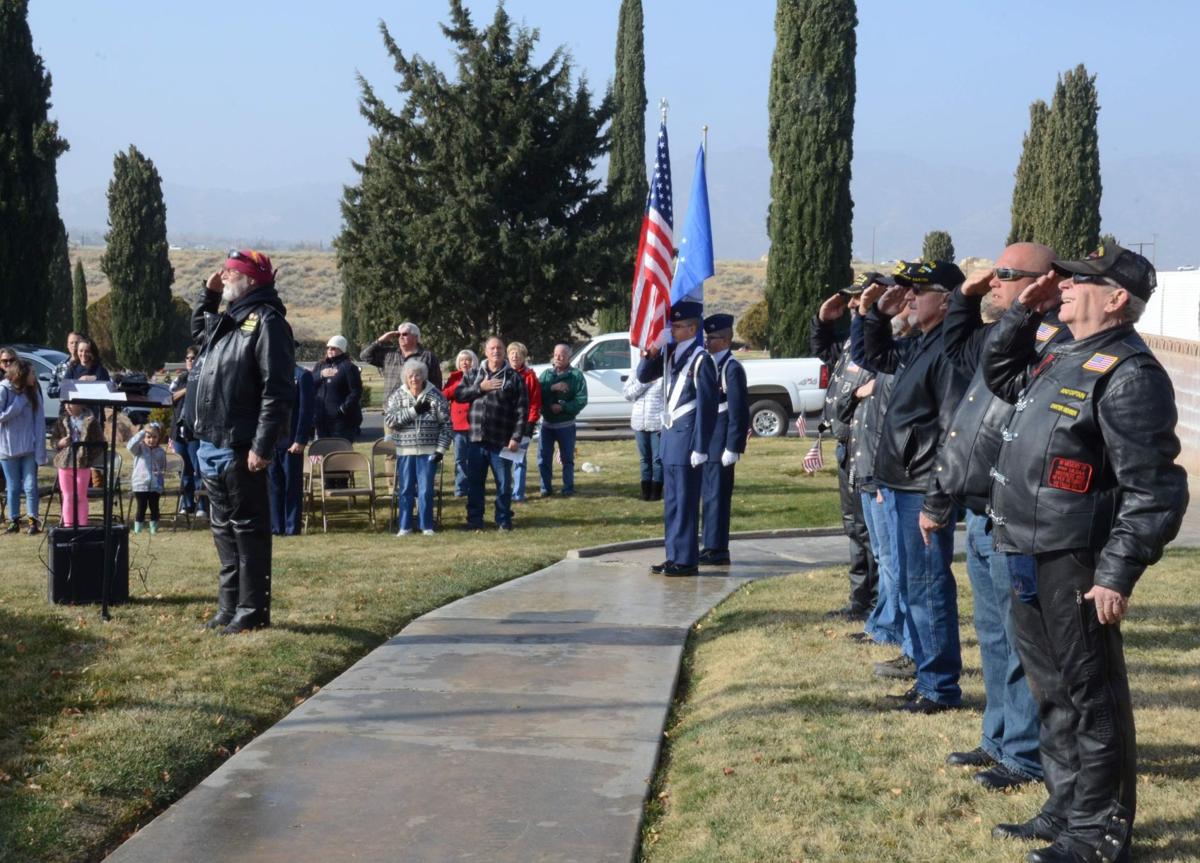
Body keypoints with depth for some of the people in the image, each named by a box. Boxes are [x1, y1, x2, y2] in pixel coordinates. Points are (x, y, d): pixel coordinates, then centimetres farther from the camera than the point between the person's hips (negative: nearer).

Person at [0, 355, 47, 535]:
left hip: (29, 447, 2)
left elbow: (40, 422, -1)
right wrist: (20, 401, -17)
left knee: (30, 486, -4)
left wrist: (40, 450, -8)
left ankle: (33, 521, 2)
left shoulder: (33, 392, 3)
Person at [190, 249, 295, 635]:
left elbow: (278, 390, -20)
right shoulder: (225, 321, 16)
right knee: (224, 528, 16)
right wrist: (208, 294, 22)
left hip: (241, 449, -10)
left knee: (248, 529, -4)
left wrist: (262, 446, -24)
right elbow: (197, 329, 41)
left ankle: (252, 610, 2)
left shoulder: (266, 322, -14)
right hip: (213, 445, 10)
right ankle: (229, 606, 25)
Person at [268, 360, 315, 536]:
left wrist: (300, 440, -14)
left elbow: (306, 410, -9)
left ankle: (292, 527, 6)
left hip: (291, 441, -5)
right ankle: (276, 526, 15)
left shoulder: (302, 375, -5)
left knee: (292, 486, 1)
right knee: (273, 484, 8)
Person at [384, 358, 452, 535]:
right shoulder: (398, 396, 3)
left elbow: (446, 425, -1)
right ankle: (405, 526, 15)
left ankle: (426, 526, 11)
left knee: (426, 490, 0)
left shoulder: (435, 396, -1)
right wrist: (414, 411, -17)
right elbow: (389, 420, -11)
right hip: (405, 451, 2)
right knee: (405, 489, 6)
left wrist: (441, 449, -8)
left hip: (428, 451, -2)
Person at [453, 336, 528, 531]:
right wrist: (480, 388, -9)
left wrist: (516, 437, -11)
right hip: (477, 439, 2)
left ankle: (504, 520, 14)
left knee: (504, 483, 4)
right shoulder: (472, 375, 13)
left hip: (502, 442, -2)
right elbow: (458, 395, 3)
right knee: (474, 482, 6)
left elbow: (522, 410, -3)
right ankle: (474, 520, 14)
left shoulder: (514, 378, 1)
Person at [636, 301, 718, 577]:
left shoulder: (701, 360, -14)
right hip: (670, 434, 8)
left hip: (687, 437, -8)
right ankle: (674, 556, 20)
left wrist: (700, 448, -18)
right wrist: (649, 355, -4)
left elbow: (707, 407, -16)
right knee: (671, 500, 12)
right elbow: (644, 377, 18)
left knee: (685, 500, -4)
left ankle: (686, 560, 1)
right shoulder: (669, 353, 10)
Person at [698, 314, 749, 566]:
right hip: (705, 444, 9)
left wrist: (732, 447, -19)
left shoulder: (732, 368, -12)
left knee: (717, 496, -5)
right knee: (708, 496, 13)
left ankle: (717, 550, 0)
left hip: (720, 445, -9)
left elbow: (739, 411, -16)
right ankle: (711, 547, 21)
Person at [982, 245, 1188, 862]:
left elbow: (1155, 490, -20)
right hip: (1031, 557, 10)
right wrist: (1024, 311, 17)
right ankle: (1066, 808, 31)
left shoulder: (1128, 374, -16)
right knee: (1052, 689, 18)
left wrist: (1118, 573, -22)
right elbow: (998, 373, 32)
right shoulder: (1063, 358, 13)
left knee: (1091, 696, 0)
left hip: (1075, 566, -10)